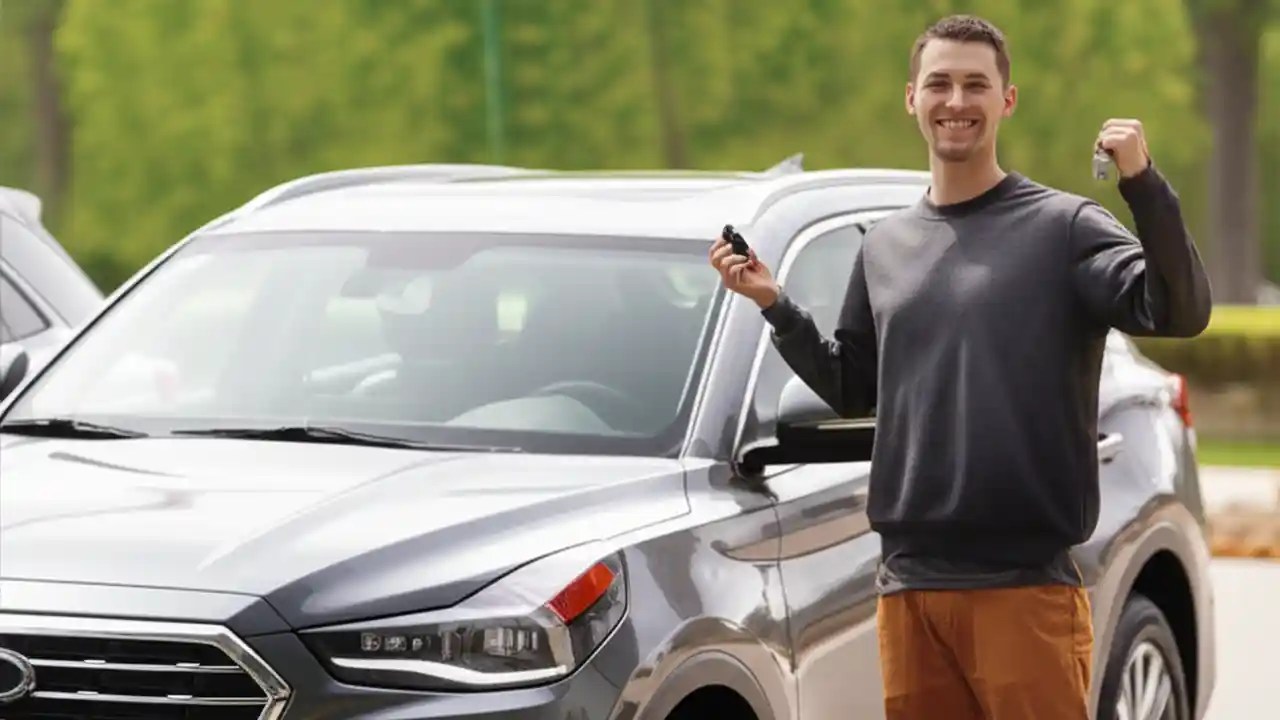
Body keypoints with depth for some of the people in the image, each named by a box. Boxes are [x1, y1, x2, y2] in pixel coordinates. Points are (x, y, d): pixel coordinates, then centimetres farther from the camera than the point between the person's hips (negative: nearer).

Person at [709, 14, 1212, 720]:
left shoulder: (1062, 227, 0)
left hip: (1025, 583, -5)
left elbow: (1179, 313, -13)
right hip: (909, 583, 5)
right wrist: (774, 305, 12)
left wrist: (1145, 187, -26)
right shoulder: (885, 245, 16)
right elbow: (852, 389, 24)